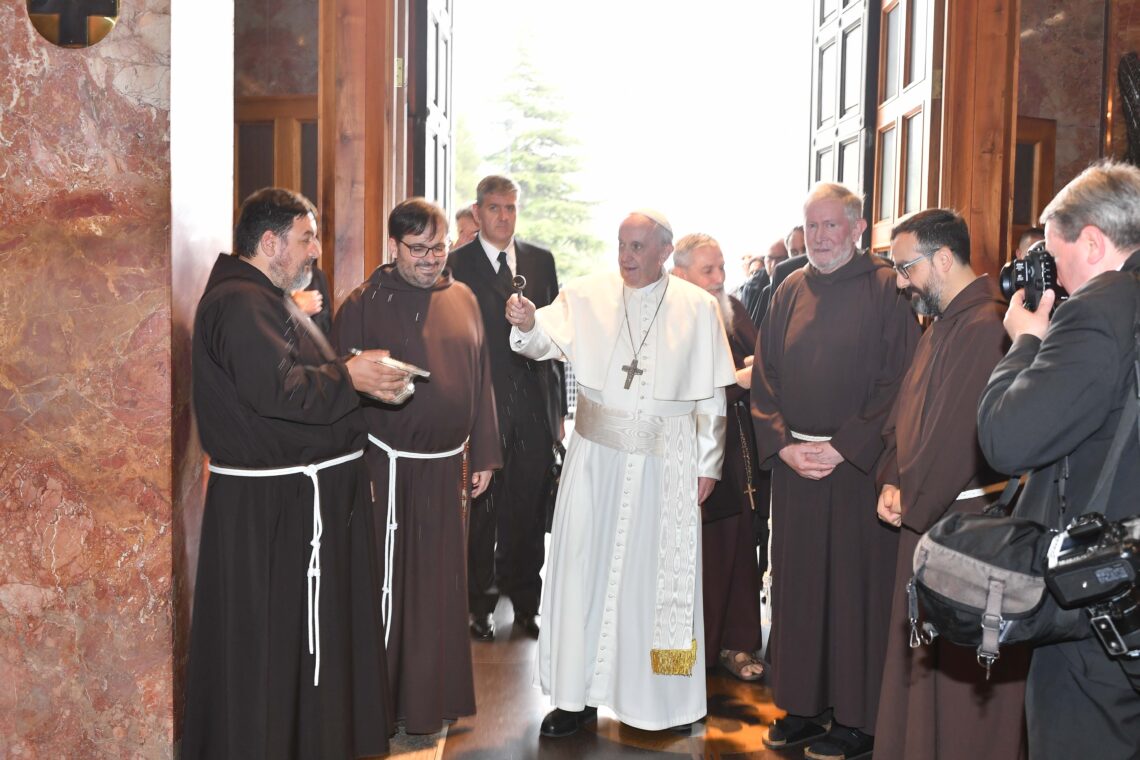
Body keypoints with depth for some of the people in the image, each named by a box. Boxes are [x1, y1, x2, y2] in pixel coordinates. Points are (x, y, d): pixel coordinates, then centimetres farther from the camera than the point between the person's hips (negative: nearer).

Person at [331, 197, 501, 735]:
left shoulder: (463, 298, 8)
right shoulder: (365, 303, -8)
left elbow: (480, 378, 12)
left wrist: (484, 454, 11)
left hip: (446, 465, 5)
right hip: (389, 467, -5)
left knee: (440, 582, 14)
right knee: (390, 585, 4)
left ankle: (437, 694, 30)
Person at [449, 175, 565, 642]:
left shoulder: (541, 261, 10)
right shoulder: (457, 265, -1)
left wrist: (559, 407, 7)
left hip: (535, 405, 3)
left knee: (530, 510, 10)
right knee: (480, 510, 5)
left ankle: (525, 603, 24)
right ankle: (479, 606, 19)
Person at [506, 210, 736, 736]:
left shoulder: (698, 308, -1)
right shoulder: (588, 296, 0)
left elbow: (712, 394, 2)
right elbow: (549, 339, -14)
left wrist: (708, 464, 1)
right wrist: (528, 325, -36)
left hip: (667, 462, -1)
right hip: (597, 456, 1)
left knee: (660, 571, 7)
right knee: (585, 565, 5)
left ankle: (665, 697, 24)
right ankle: (578, 693, 17)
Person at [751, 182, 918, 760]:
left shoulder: (886, 290, -5)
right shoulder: (790, 292, 10)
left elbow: (897, 383, -9)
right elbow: (765, 379, 9)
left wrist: (843, 448, -14)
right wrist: (784, 445, -4)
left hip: (859, 467, -5)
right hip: (794, 465, 5)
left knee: (855, 586, 2)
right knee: (798, 582, 10)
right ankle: (804, 705, 23)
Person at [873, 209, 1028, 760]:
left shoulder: (988, 327, -20)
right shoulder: (942, 325, 13)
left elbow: (959, 435, -22)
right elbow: (906, 413, 14)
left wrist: (910, 501, -10)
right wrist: (893, 483, 0)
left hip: (969, 523, -9)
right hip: (925, 516, 10)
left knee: (960, 671, 2)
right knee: (922, 662, 18)